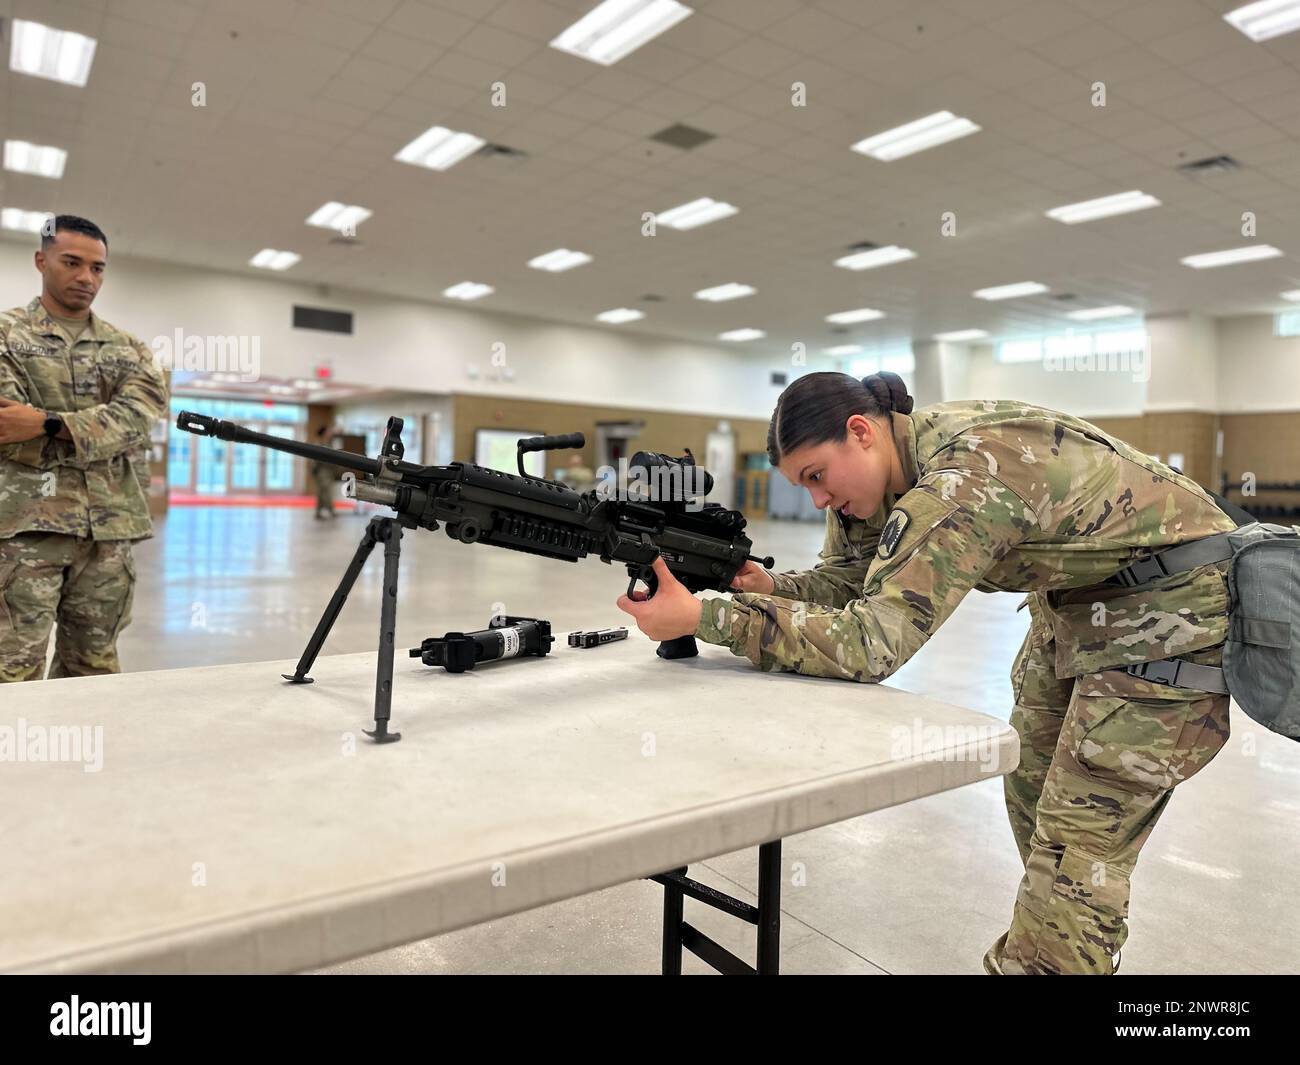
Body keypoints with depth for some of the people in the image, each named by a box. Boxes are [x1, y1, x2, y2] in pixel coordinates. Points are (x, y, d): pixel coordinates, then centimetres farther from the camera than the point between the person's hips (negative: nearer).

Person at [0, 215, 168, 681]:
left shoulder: (129, 349, 14)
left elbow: (141, 415, -6)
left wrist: (50, 424, -17)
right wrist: (103, 430, -9)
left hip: (109, 531, 4)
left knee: (94, 669, 10)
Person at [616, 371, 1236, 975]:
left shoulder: (961, 477, -34)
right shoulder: (882, 472, -7)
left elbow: (871, 642, -38)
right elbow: (842, 582, 0)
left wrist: (701, 617, -39)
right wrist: (765, 588, -21)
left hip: (1173, 606, -9)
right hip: (1081, 595, 9)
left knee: (1076, 848, -7)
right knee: (1031, 784, 19)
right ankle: (1048, 939, 40)